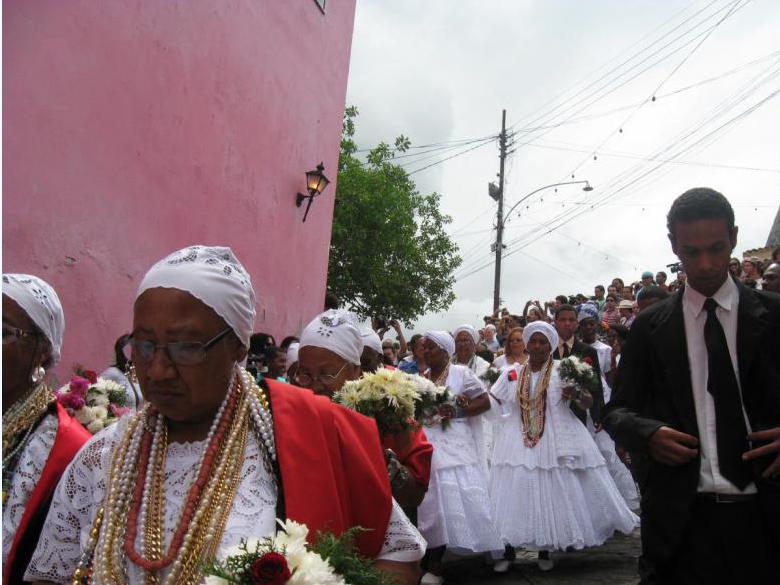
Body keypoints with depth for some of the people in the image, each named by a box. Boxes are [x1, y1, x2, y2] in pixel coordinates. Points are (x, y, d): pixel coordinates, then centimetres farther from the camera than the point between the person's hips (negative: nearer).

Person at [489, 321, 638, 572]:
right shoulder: (513, 374, 5)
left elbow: (588, 403, -7)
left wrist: (577, 395, -28)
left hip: (557, 443, -1)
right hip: (519, 443, 2)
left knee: (553, 494, 4)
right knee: (515, 494, 1)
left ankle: (544, 551, 22)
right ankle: (508, 548, 14)